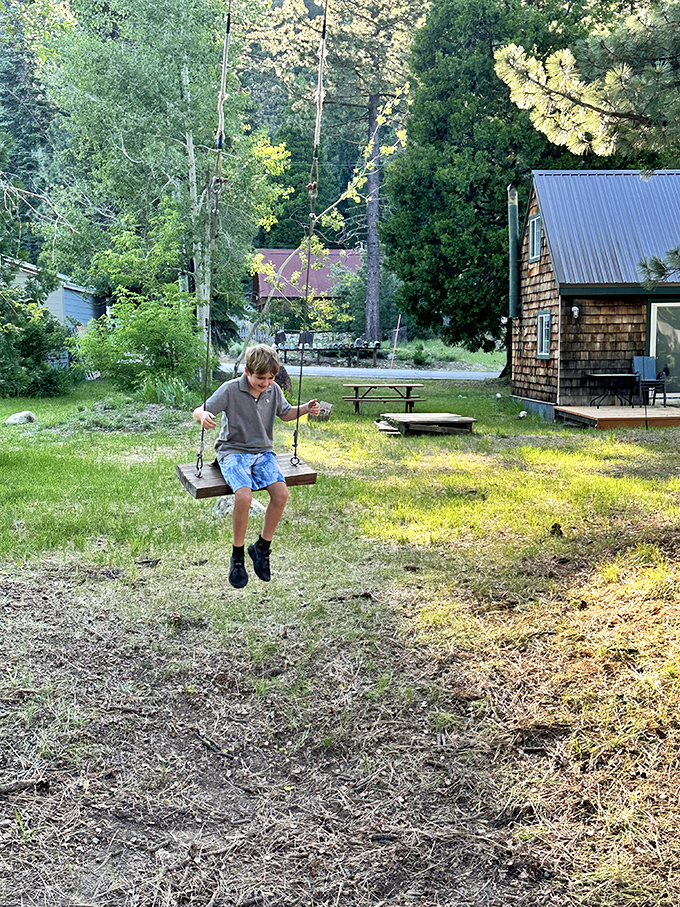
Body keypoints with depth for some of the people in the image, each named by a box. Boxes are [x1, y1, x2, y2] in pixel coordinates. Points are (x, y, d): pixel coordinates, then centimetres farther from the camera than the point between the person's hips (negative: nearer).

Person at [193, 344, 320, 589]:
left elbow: (285, 413, 21)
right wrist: (204, 416, -35)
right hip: (233, 452, -4)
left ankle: (262, 547, 0)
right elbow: (199, 411, -10)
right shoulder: (231, 390, -10)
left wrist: (306, 409, 0)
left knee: (281, 492, -22)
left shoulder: (273, 390, 3)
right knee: (244, 495, -31)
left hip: (262, 452, 4)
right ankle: (237, 557, -9)